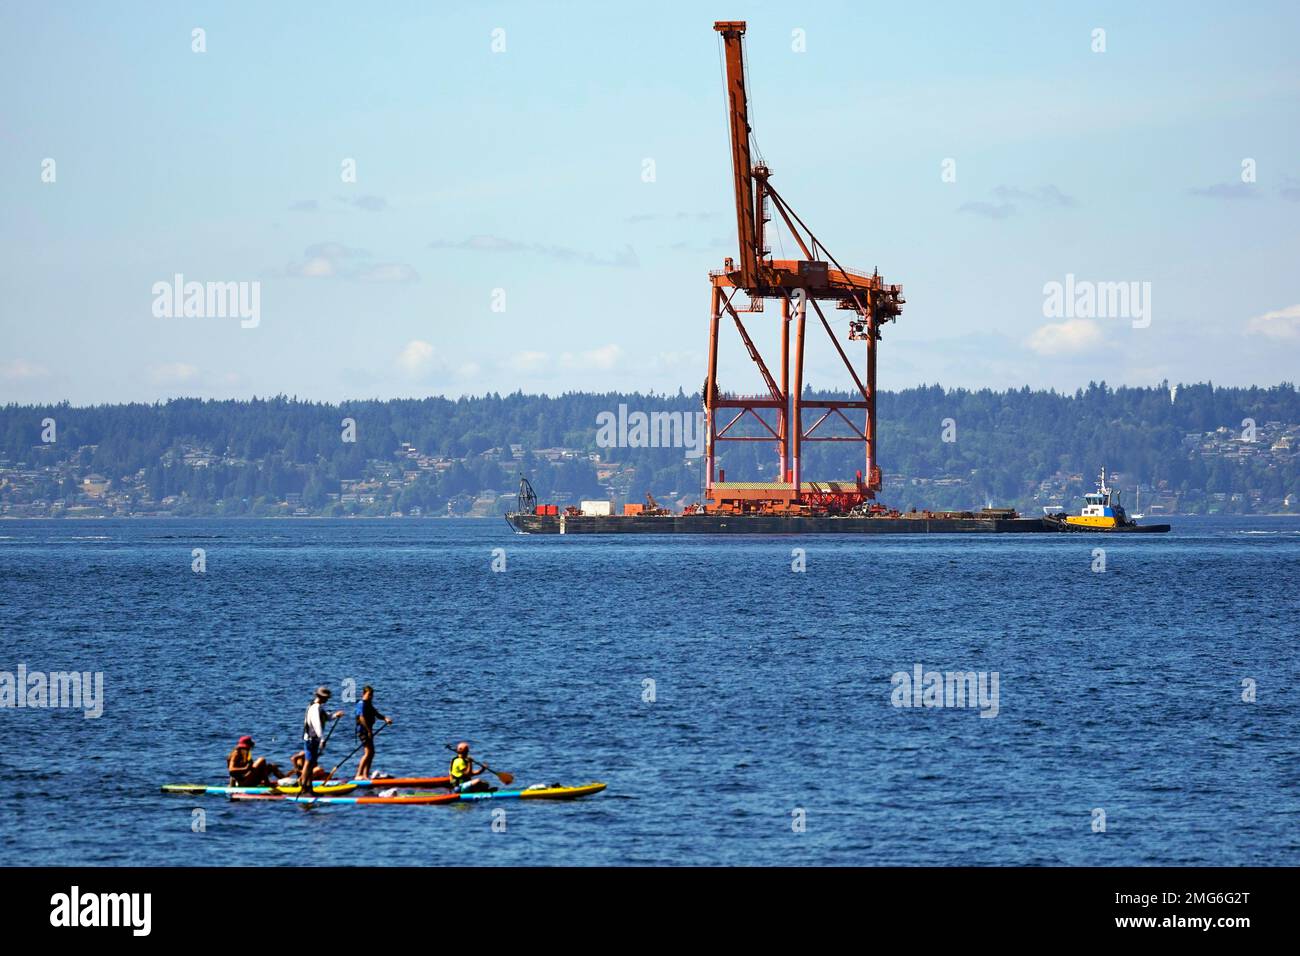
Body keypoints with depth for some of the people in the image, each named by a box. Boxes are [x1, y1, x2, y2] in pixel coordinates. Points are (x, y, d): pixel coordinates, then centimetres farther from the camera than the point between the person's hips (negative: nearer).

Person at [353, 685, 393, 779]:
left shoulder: (369, 705, 18)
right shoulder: (362, 704, -12)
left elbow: (376, 714, 16)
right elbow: (362, 718, -21)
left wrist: (385, 719, -3)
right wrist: (369, 730, -24)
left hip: (368, 731, 10)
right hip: (363, 730, -10)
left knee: (371, 753, 12)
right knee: (368, 752, -17)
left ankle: (365, 775, 16)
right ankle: (359, 775, -19)